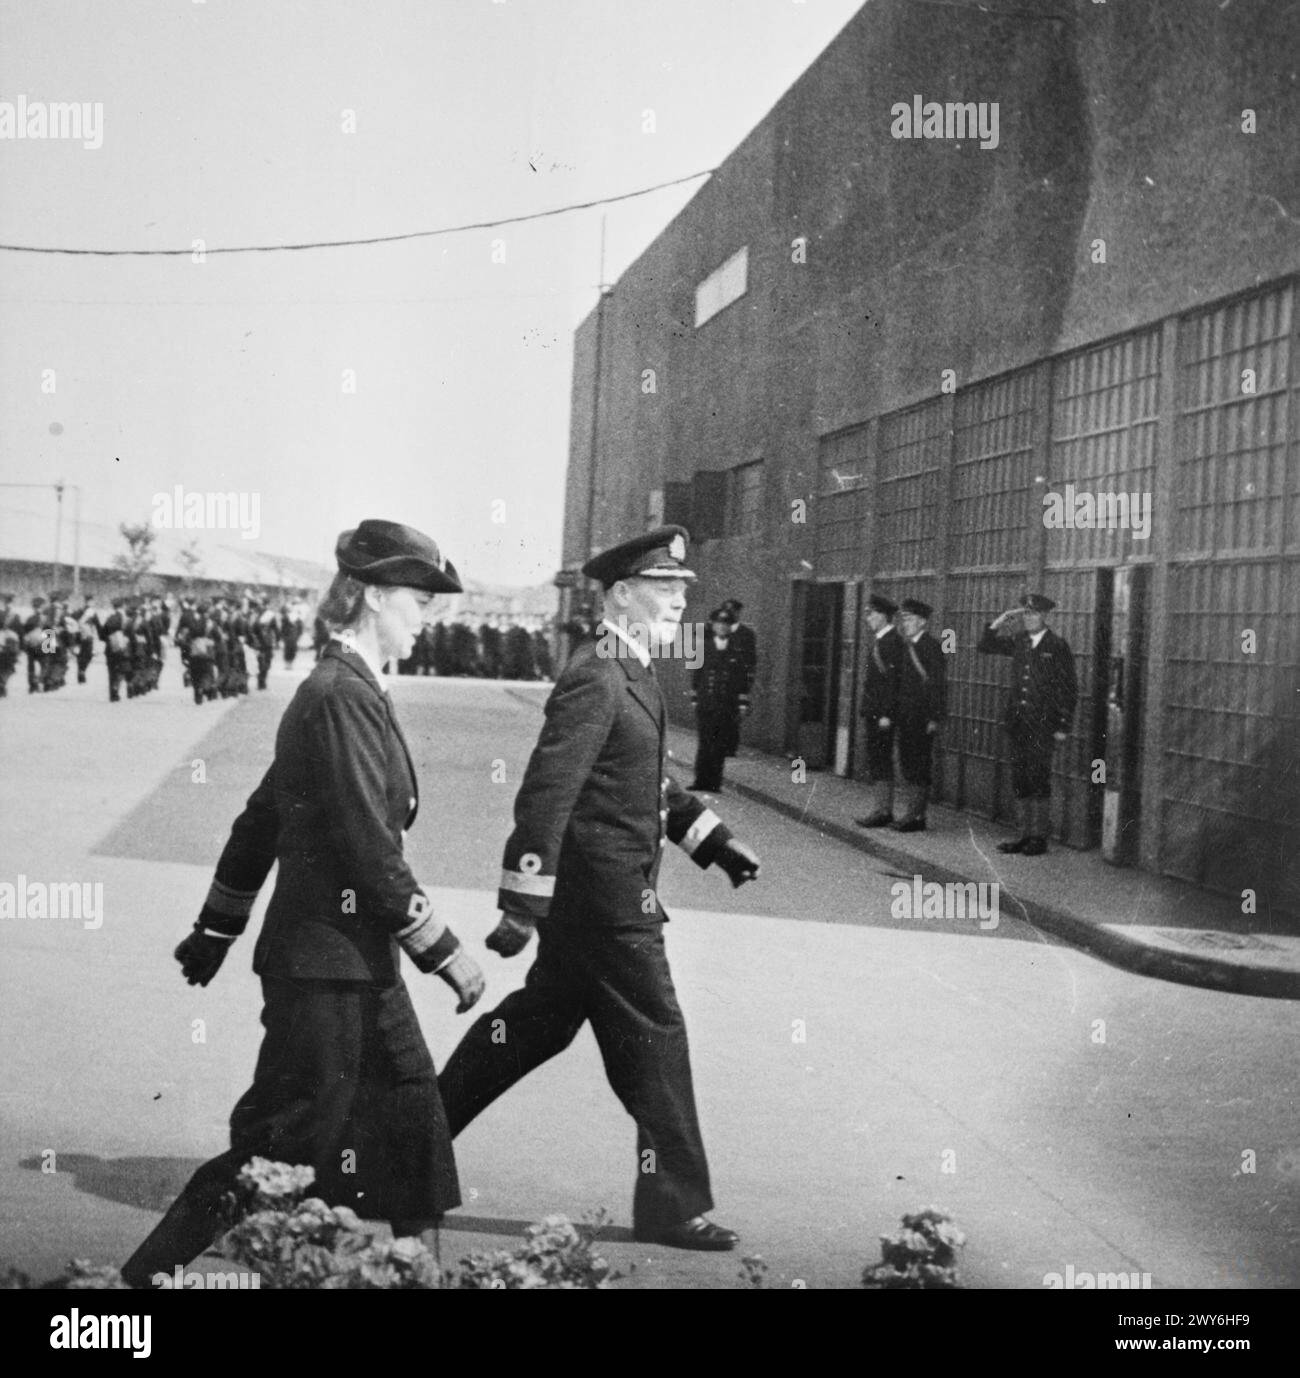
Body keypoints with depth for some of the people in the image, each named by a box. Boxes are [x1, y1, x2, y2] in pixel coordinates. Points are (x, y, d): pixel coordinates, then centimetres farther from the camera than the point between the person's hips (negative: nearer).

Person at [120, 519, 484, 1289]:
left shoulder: (353, 691, 12)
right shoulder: (342, 697, -18)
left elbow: (261, 820, 18)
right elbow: (370, 852, -21)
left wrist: (217, 931, 23)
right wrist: (444, 951, -15)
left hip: (361, 961, 10)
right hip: (325, 962, -10)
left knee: (414, 1125, 14)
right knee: (284, 1141, -2)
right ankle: (153, 1271, 8)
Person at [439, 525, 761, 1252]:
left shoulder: (634, 674, 13)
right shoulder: (596, 680, -19)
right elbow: (546, 793, -24)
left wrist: (714, 839, 17)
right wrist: (523, 904, -27)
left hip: (592, 898, 10)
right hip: (608, 899, -10)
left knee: (539, 1021, 19)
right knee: (655, 1038, -1)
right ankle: (674, 1205, 11)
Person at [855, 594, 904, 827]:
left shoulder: (893, 642, -14)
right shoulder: (878, 641, 16)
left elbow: (893, 680, -19)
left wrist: (887, 715, -22)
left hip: (882, 714, -10)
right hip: (872, 713, 10)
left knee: (880, 763, -7)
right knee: (876, 762, 11)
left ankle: (882, 810, -4)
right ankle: (879, 808, 16)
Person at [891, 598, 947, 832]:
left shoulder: (931, 647, -11)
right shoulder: (906, 646, 14)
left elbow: (938, 684, -14)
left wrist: (935, 718, -17)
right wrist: (896, 713, 13)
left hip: (922, 717, -8)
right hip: (905, 716, 8)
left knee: (920, 768, -4)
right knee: (907, 766, 10)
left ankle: (918, 817, 0)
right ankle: (907, 815, 15)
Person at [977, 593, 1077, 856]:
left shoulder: (1058, 646, -4)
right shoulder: (1019, 641, 10)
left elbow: (1069, 689, -4)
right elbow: (985, 646, 15)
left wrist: (1063, 726, -8)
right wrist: (1001, 620, 2)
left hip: (1043, 725, -5)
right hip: (1018, 722, 5)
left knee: (1039, 779, -5)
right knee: (1020, 780, 7)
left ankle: (1040, 838, 3)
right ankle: (1026, 835, 15)